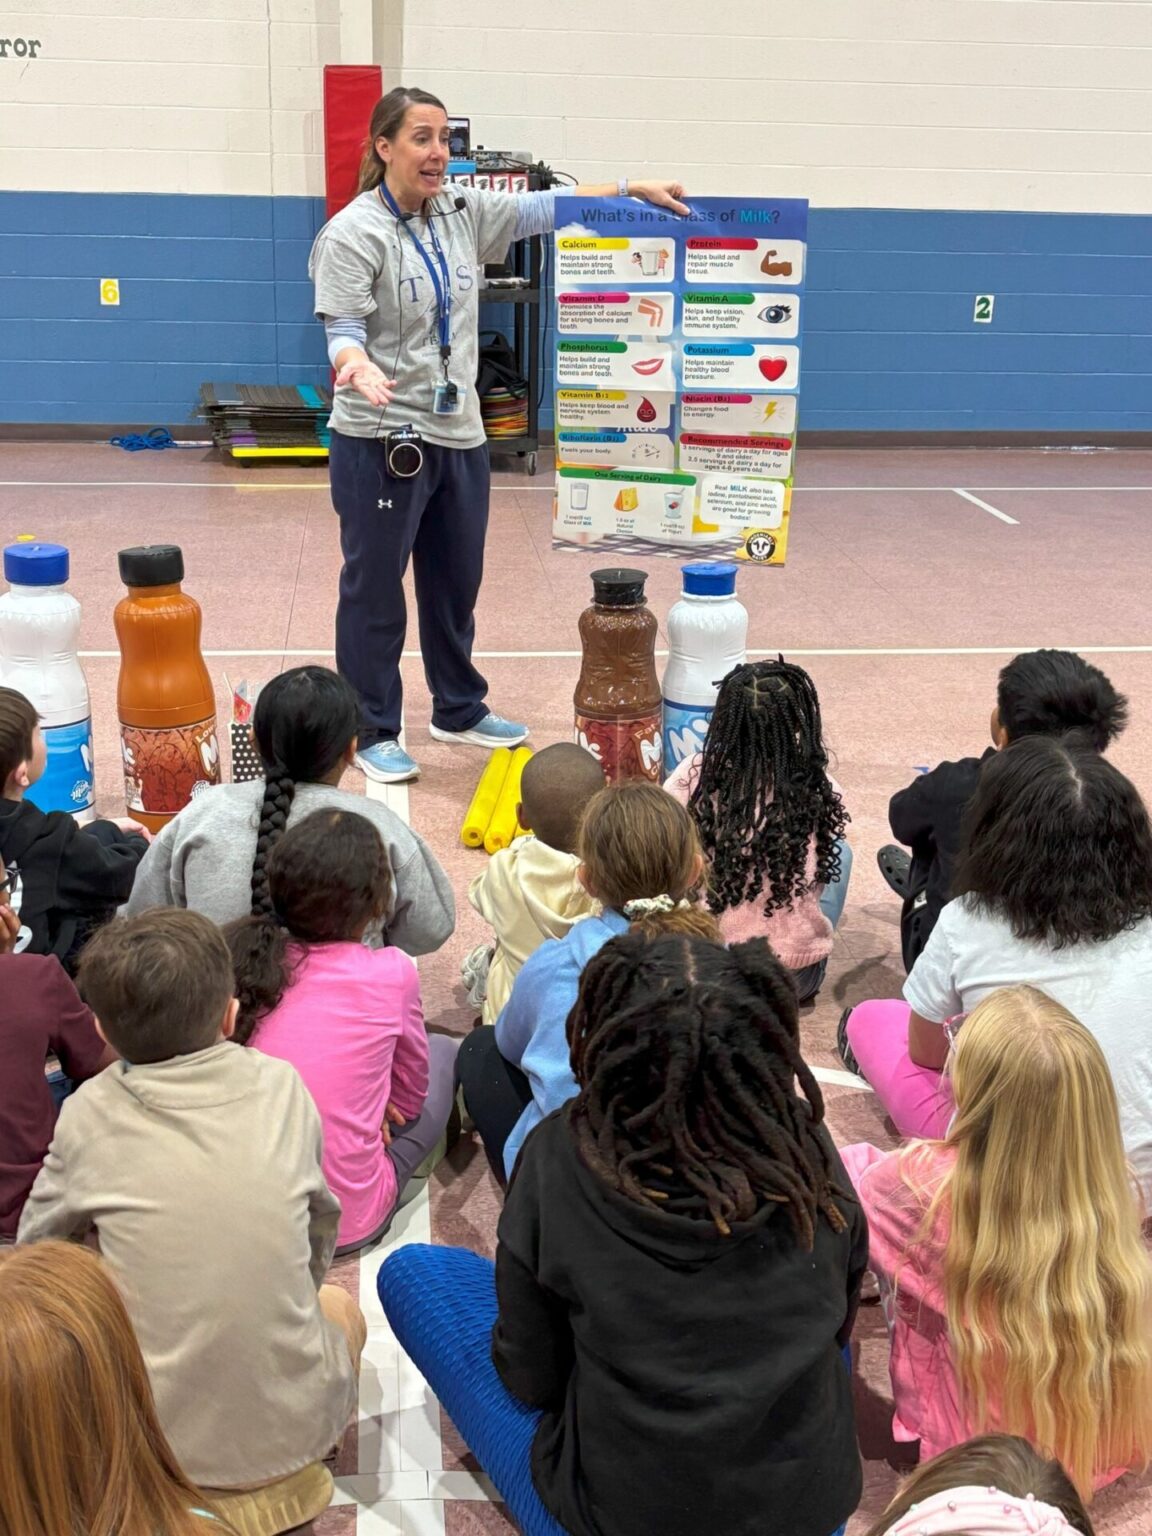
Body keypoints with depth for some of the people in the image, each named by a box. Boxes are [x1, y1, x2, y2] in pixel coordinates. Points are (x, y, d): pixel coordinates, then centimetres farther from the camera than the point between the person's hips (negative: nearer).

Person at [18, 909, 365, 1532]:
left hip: (159, 1440, -2)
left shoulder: (89, 1114, -9)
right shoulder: (281, 1086, -6)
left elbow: (36, 1245, 7)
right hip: (296, 1428, 2)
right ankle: (280, 1477, 22)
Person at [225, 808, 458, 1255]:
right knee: (442, 1050, 17)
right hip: (347, 1225, -4)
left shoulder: (249, 955, -6)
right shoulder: (390, 974, -15)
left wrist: (362, 1101, 5)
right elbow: (412, 1096, 3)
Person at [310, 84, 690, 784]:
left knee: (457, 583, 18)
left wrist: (633, 188, 10)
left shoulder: (463, 212, 8)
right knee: (375, 589, 3)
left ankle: (459, 710, 35)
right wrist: (358, 366, -36)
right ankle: (373, 732, 16)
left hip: (460, 435, 7)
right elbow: (343, 330, -15)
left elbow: (544, 207, 14)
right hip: (382, 438, -7)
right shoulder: (354, 233, -12)